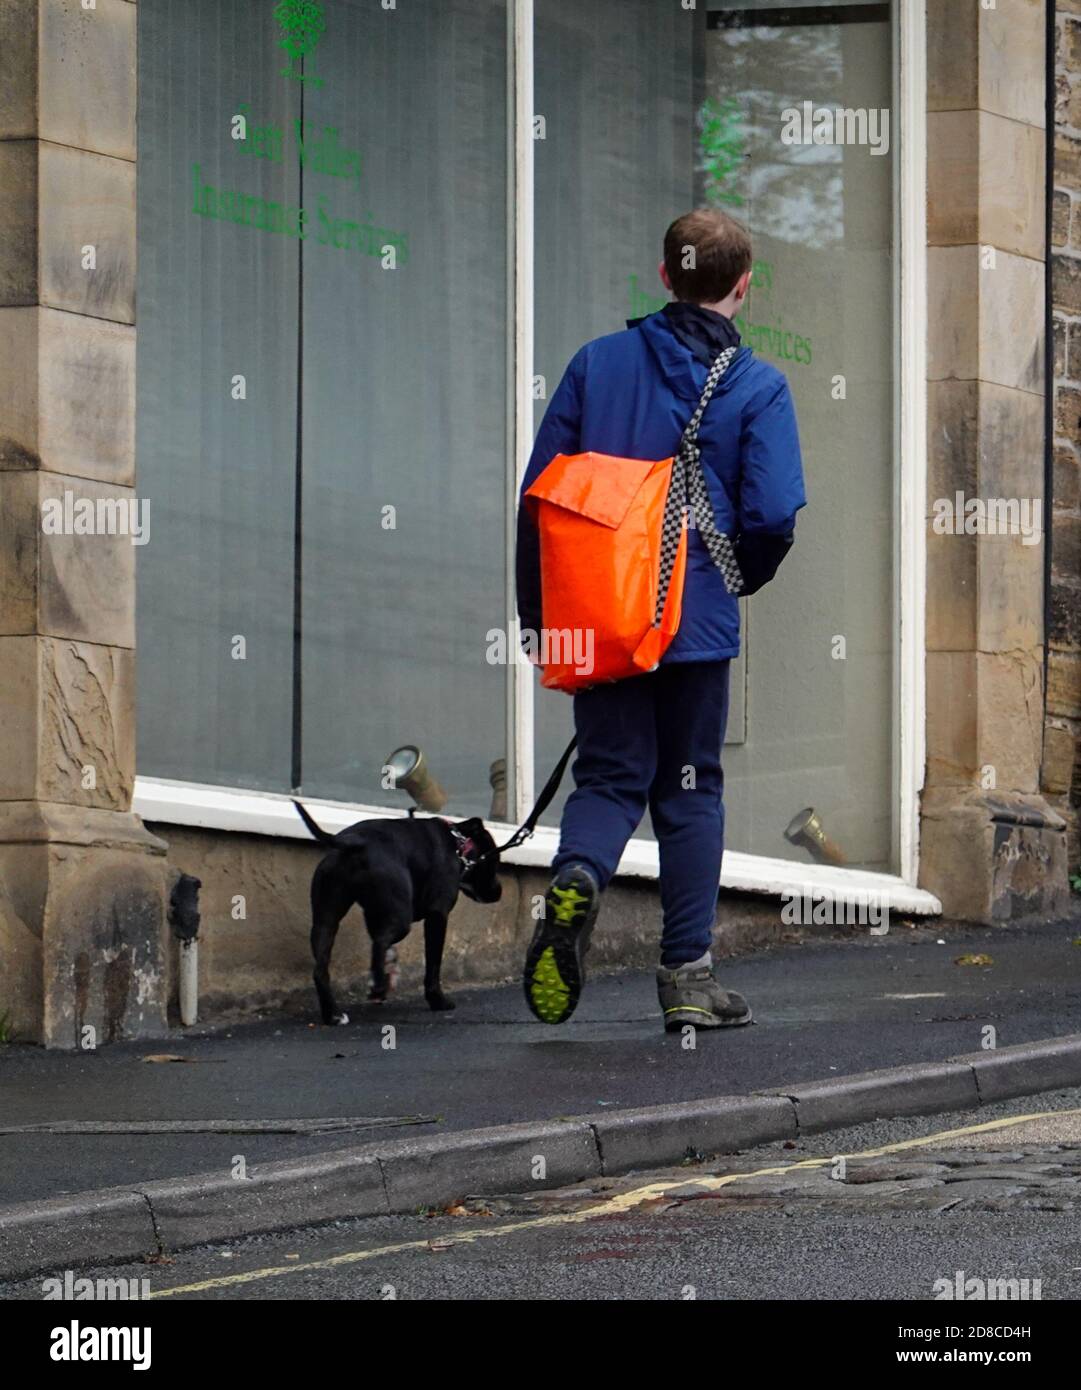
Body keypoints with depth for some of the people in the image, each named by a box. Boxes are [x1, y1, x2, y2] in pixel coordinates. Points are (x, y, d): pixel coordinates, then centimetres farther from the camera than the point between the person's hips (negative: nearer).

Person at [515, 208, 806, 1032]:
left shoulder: (598, 363, 3)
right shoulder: (758, 386, -4)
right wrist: (735, 580, 11)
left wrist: (538, 611, 11)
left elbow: (539, 493, 2)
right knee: (690, 788, 10)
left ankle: (577, 876, -24)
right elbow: (771, 516, -11)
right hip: (699, 624, -2)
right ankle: (687, 975, 10)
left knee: (611, 775, 9)